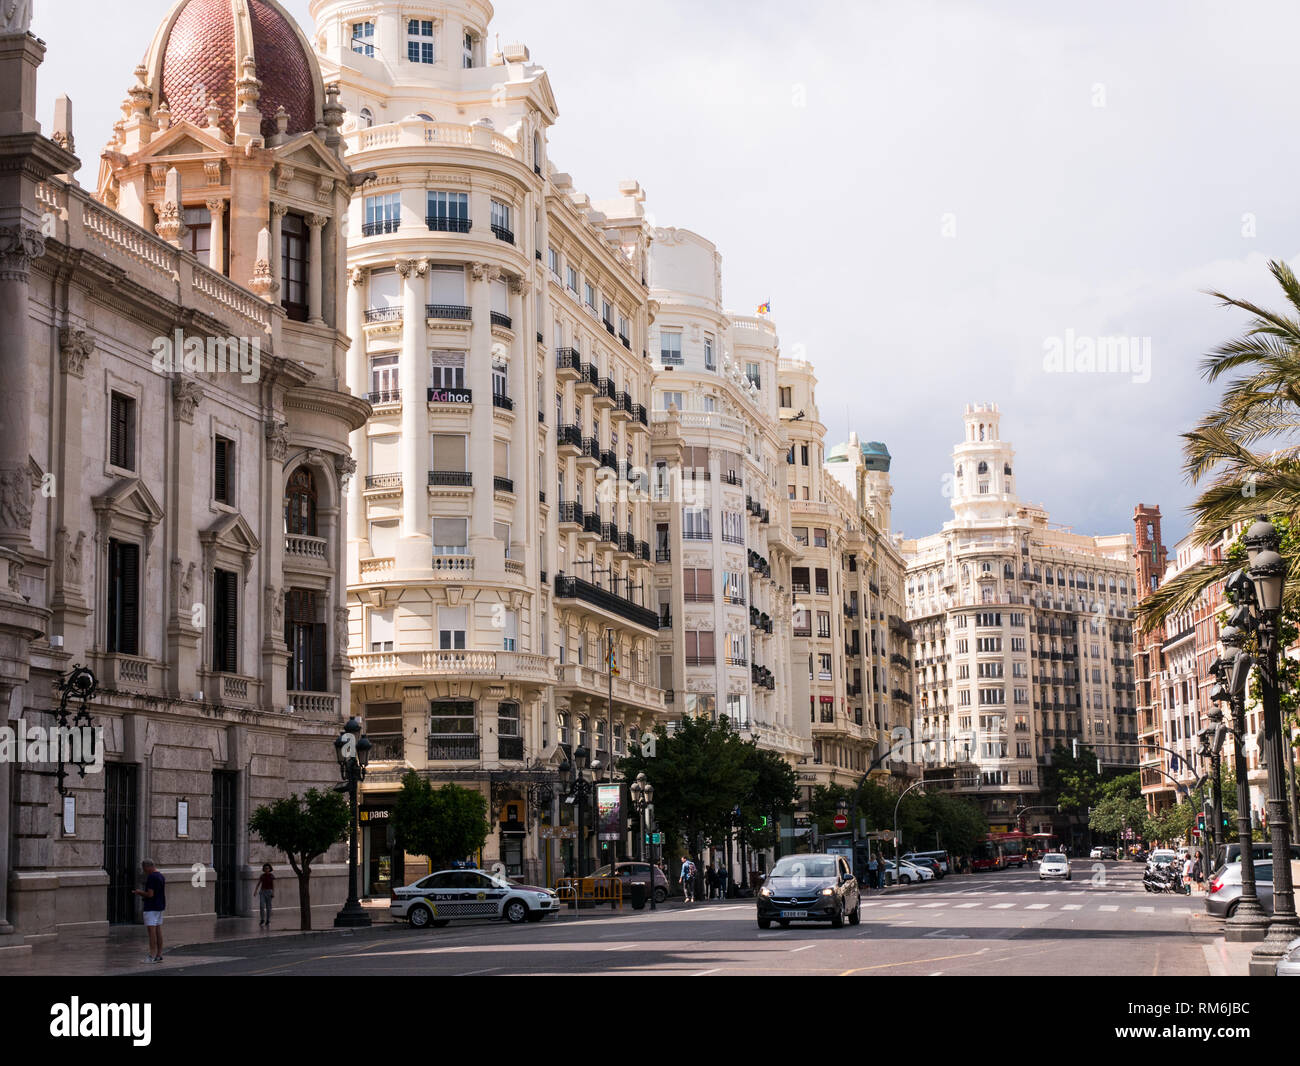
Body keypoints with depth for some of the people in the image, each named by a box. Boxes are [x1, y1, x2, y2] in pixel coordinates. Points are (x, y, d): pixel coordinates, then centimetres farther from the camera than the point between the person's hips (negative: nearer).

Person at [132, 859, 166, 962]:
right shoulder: (161, 876, 14)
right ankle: (159, 955, 12)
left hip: (151, 908, -10)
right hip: (160, 907, 10)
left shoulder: (151, 877, -16)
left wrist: (140, 892, -3)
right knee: (158, 930, 10)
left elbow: (150, 894, -20)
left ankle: (152, 956, -11)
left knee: (152, 930, -9)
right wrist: (142, 894, 19)